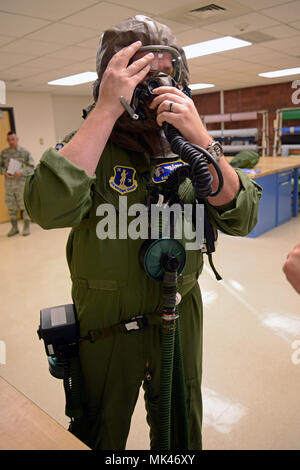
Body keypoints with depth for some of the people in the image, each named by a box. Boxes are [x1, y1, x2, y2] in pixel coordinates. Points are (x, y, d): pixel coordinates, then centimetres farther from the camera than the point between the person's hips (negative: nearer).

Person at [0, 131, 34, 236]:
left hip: (22, 182, -3)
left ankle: (26, 227, 16)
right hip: (9, 183, 4)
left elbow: (31, 167, -4)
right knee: (11, 206, 10)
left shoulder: (25, 152, -3)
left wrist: (21, 172, -18)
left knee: (25, 205, 2)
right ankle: (14, 227, 24)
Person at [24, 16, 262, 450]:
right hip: (106, 327, -2)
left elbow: (241, 218, -15)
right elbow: (51, 209, -32)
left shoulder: (189, 148, -4)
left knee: (181, 432, 27)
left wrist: (200, 140, -28)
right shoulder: (89, 145, -12)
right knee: (99, 435, 23)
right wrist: (107, 110, -31)